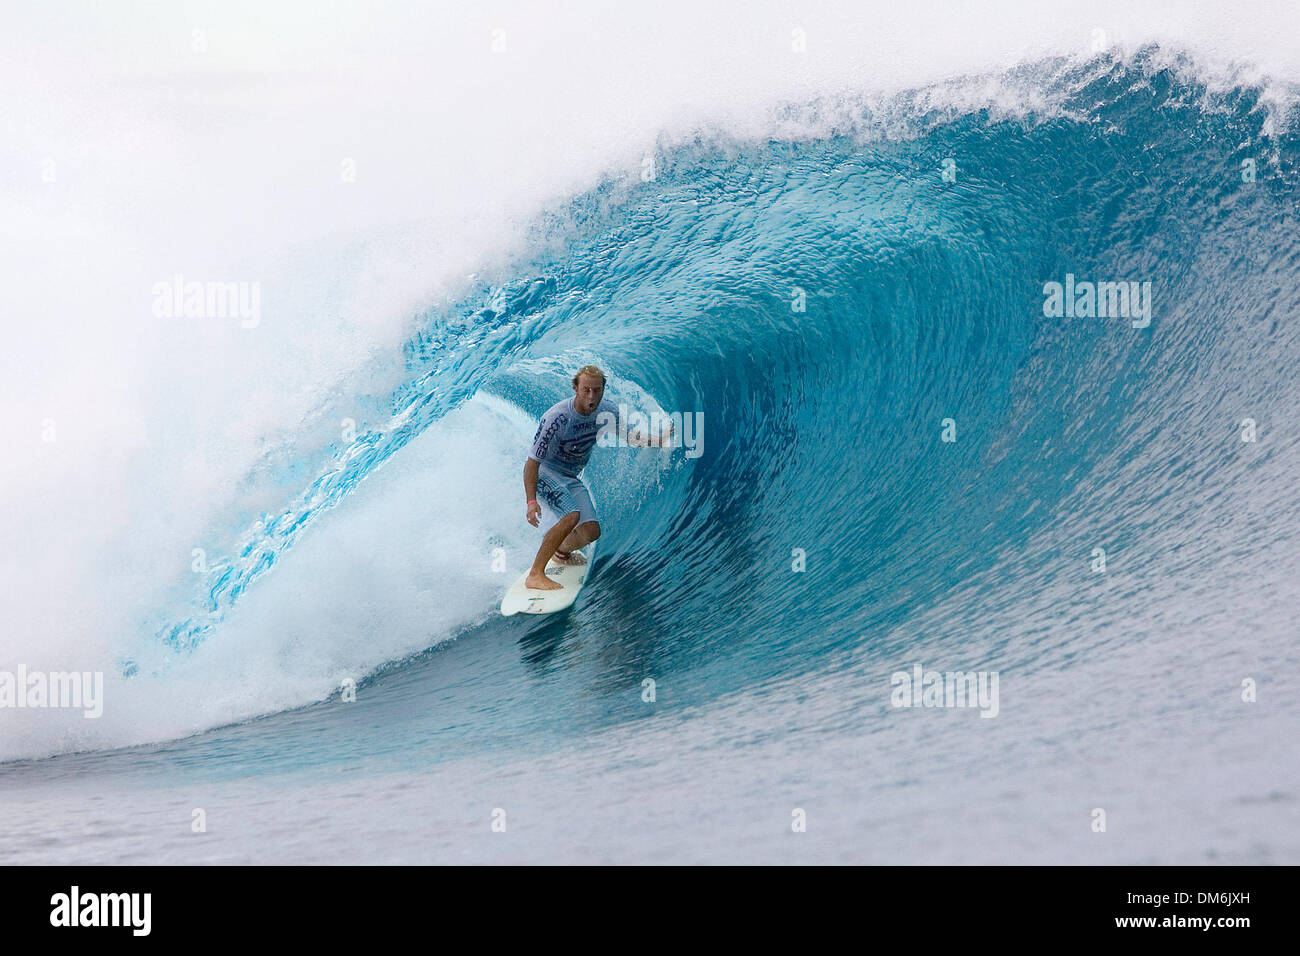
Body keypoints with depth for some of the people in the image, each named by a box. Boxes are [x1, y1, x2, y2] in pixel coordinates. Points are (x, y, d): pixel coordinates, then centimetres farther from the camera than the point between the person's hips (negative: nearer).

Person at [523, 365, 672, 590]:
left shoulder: (606, 412, -11)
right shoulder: (556, 418, -29)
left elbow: (627, 436, 6)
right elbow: (532, 461, -25)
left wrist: (657, 441, -14)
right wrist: (531, 501, -34)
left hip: (571, 478, 7)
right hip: (544, 472, -7)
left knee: (590, 532, 1)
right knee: (571, 516, -30)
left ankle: (561, 551, 36)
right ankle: (535, 575, -26)